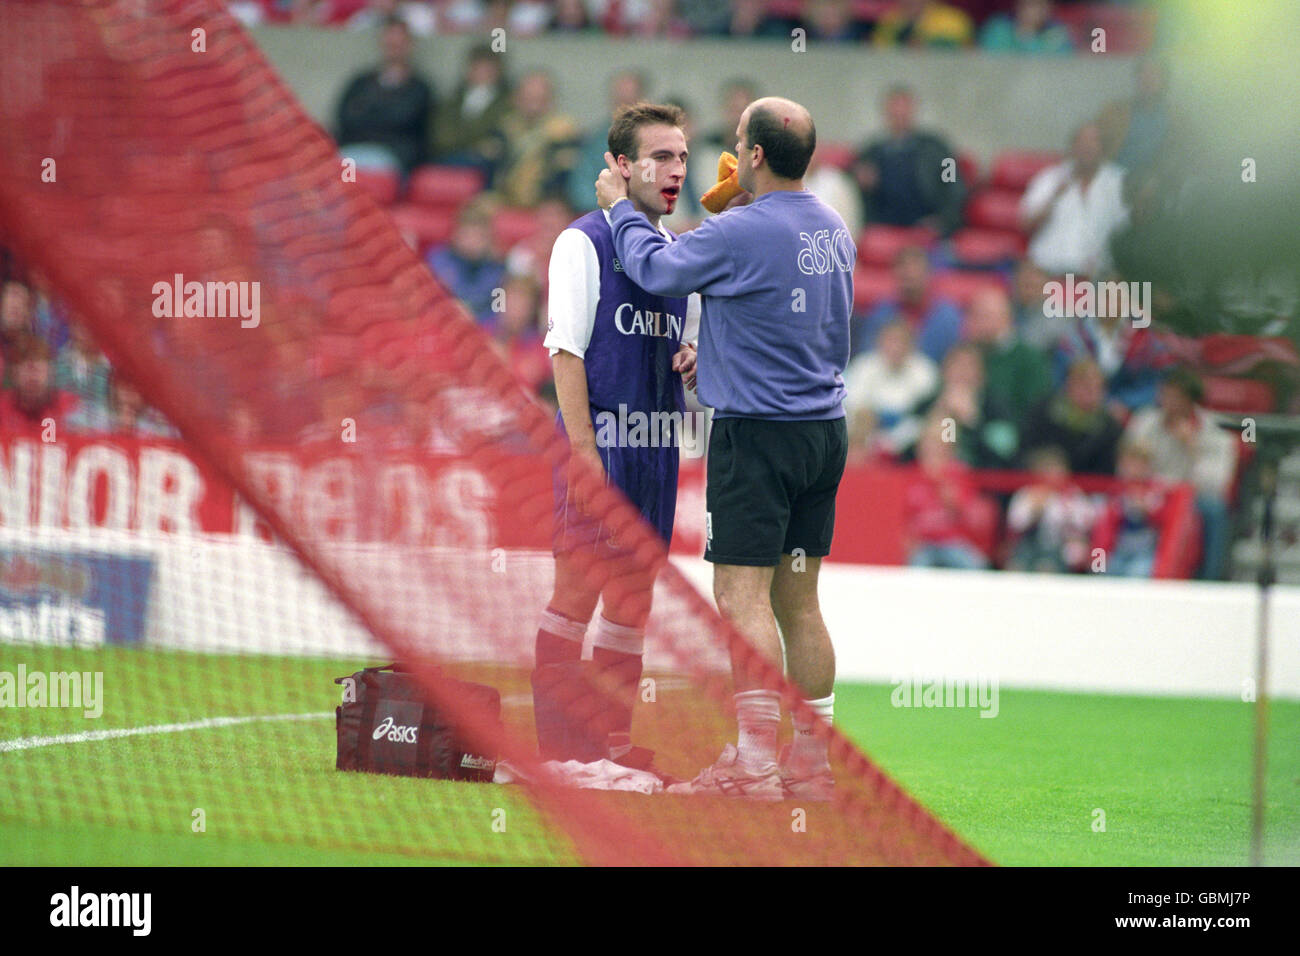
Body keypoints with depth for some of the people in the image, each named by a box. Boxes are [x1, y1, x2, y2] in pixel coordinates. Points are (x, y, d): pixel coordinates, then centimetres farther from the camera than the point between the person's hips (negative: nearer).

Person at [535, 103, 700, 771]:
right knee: (577, 589, -7)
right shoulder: (584, 242, -5)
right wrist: (584, 450, -16)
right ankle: (557, 741, -3)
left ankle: (612, 738, 13)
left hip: (658, 440, 7)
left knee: (634, 595, 8)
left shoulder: (678, 252, 15)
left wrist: (693, 359, 1)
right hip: (600, 434, -7)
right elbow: (566, 350, -9)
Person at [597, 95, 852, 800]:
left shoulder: (740, 233, -16)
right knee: (798, 600, 11)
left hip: (756, 431, -8)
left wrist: (619, 207, 14)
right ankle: (811, 763, 11)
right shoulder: (833, 229, 9)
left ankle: (753, 767, -12)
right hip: (826, 429, 8)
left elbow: (655, 267, -1)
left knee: (742, 596, -7)